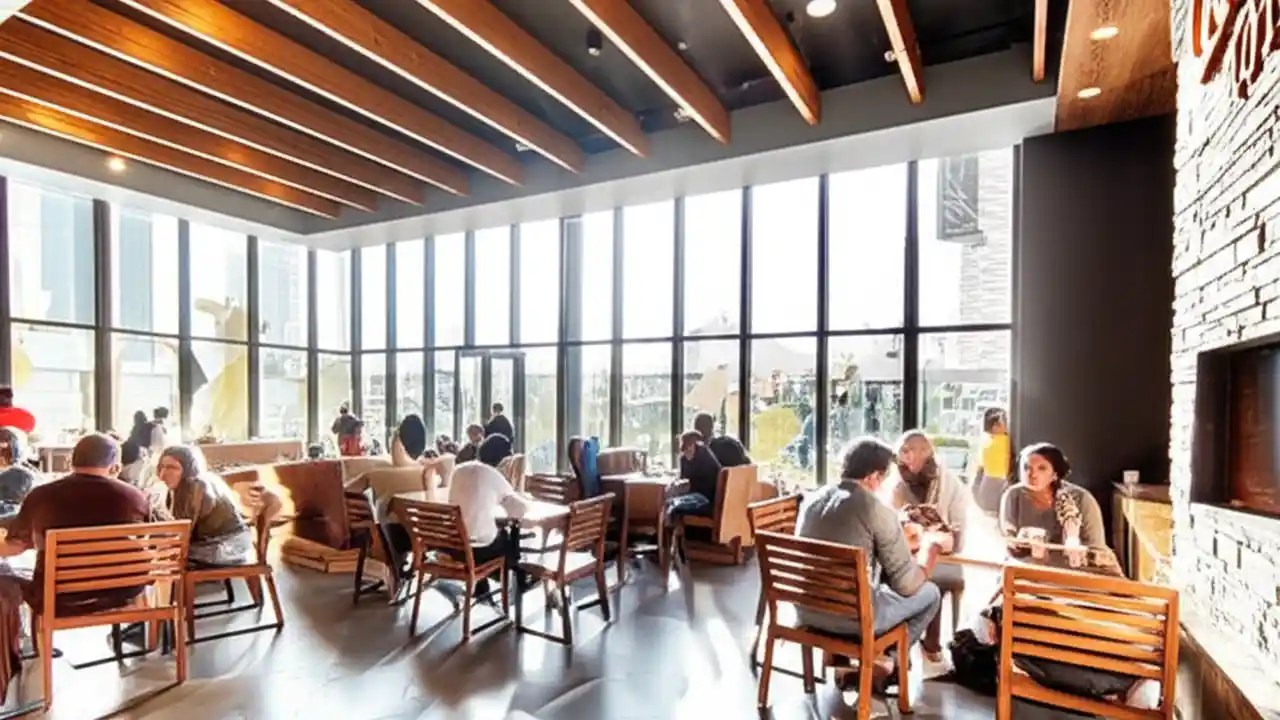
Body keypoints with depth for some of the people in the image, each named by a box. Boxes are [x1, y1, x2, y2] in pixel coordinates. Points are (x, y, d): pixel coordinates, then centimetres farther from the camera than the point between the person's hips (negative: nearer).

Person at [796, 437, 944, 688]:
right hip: (851, 618, -6)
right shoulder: (879, 511, -16)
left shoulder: (811, 499, 2)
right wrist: (930, 546, 9)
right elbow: (907, 584, -9)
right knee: (930, 593, 18)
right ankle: (887, 662, 21)